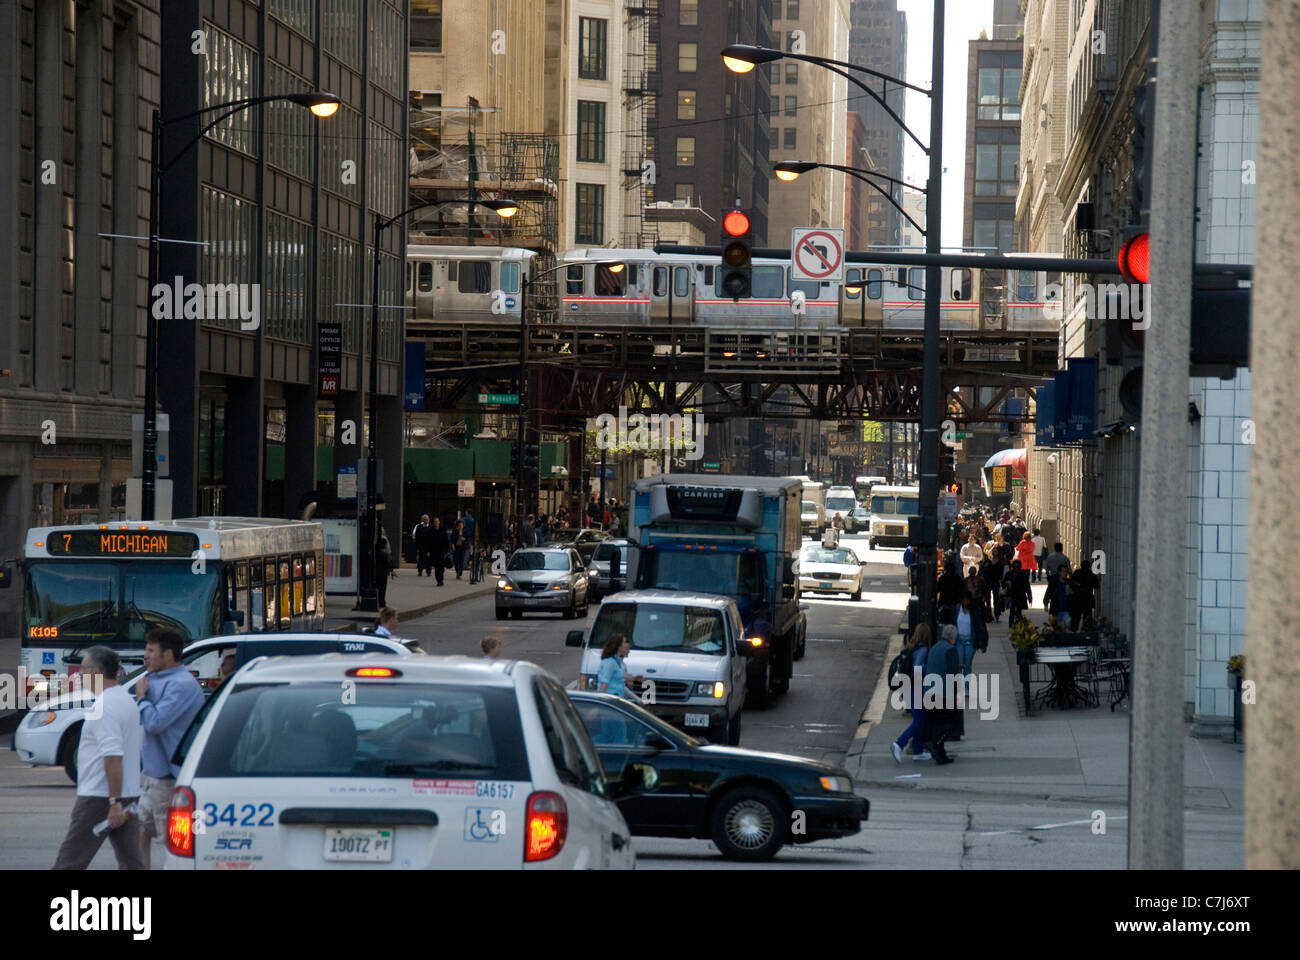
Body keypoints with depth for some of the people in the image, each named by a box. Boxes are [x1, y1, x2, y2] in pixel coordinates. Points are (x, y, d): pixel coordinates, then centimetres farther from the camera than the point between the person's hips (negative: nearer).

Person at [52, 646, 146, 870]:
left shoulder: (104, 706, -16)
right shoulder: (127, 700, 15)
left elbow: (113, 757, -24)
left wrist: (114, 802, -26)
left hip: (99, 798, -10)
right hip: (129, 795, 10)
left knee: (70, 861, -4)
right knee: (132, 862, 7)